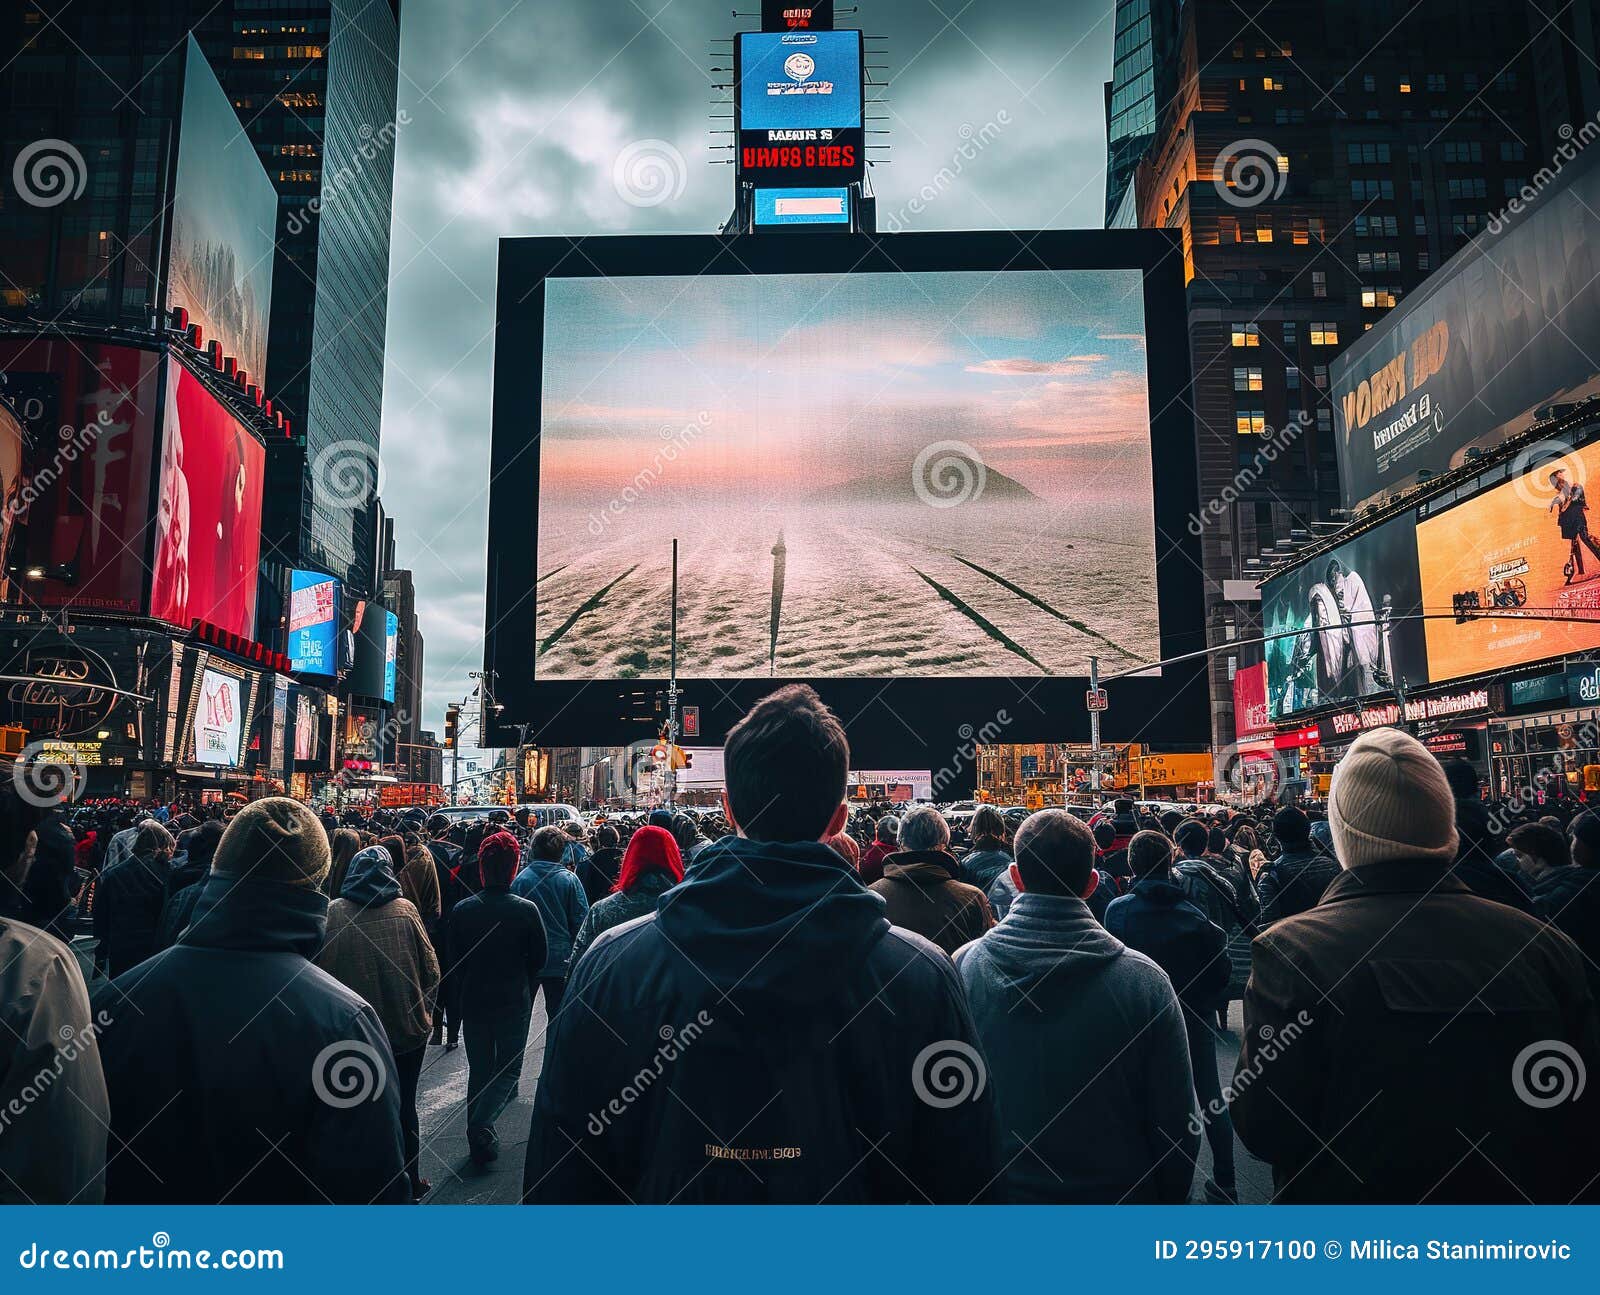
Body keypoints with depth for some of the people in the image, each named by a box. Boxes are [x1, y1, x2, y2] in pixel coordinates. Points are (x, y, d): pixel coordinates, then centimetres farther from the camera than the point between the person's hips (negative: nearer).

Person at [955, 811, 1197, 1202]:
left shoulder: (963, 967, -14)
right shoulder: (1145, 980, -19)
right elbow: (1177, 1122, -12)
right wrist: (1168, 1200, 5)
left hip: (998, 1192, 1)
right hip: (1115, 1191, -1)